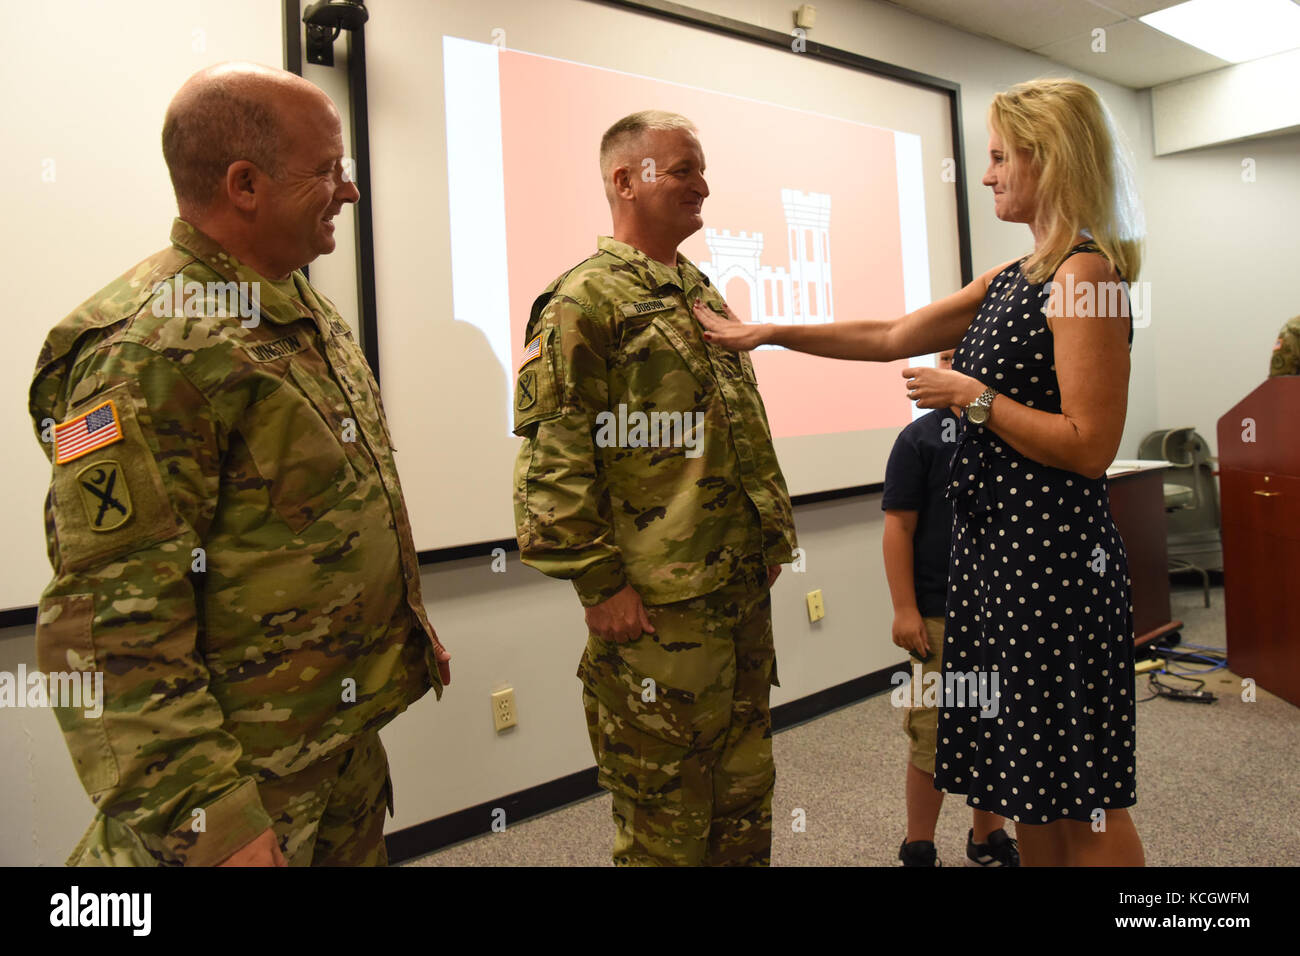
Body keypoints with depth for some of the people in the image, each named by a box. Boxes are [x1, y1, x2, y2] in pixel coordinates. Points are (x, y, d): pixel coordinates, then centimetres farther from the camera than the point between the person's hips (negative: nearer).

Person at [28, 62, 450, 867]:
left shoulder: (307, 310, 8)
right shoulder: (148, 352, -21)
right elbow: (108, 627, -24)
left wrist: (408, 623, 20)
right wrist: (205, 819, -25)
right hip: (242, 779, -8)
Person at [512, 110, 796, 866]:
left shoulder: (705, 296, 16)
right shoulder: (586, 301, -10)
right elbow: (551, 460, -16)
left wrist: (773, 540, 18)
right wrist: (600, 583, -17)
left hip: (745, 597, 8)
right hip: (654, 610, -8)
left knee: (746, 790, 19)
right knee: (665, 814, 7)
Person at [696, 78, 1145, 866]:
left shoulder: (1087, 276, -13)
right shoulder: (1013, 279, 15)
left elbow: (1089, 446, -19)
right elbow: (891, 337, 16)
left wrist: (971, 396, -14)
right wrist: (764, 334, 15)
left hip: (1052, 555, -9)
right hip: (994, 544, 9)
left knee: (1079, 796, 3)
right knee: (1029, 781, 16)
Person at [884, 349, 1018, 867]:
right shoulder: (920, 438, -4)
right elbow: (899, 526, -7)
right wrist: (905, 610, -11)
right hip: (941, 614, -4)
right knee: (934, 735, 3)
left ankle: (987, 837, 35)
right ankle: (918, 848, 22)